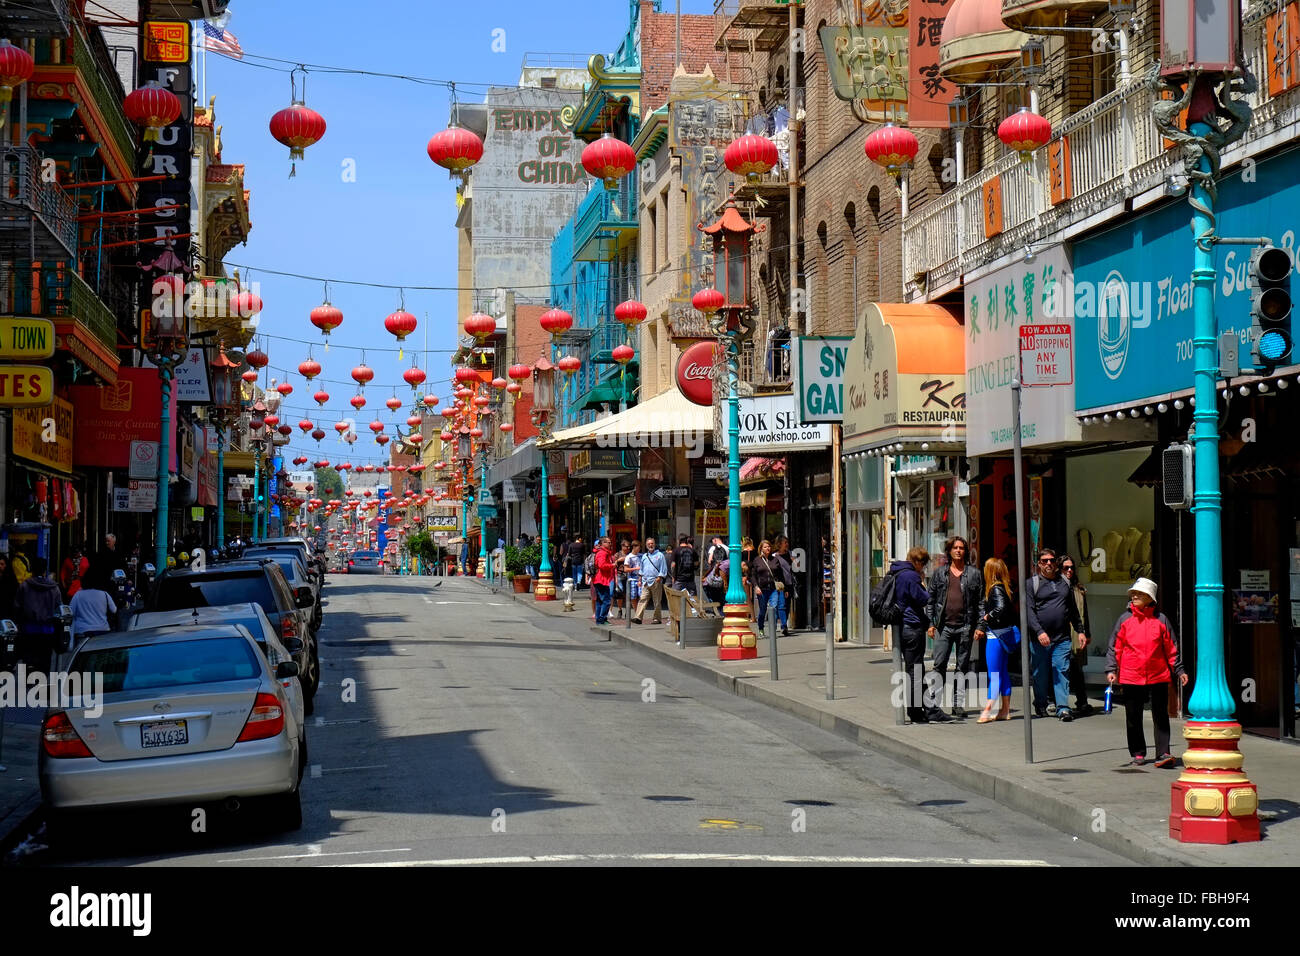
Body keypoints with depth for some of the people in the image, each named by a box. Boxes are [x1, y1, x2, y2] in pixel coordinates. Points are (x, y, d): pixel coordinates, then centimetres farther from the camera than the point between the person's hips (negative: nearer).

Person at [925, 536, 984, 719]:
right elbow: (931, 599, 10)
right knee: (939, 665, -4)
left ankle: (959, 705, 7)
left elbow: (981, 600, 5)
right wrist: (930, 623, 3)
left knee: (963, 667, 4)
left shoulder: (974, 573, 6)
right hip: (944, 626, 0)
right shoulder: (939, 572, 9)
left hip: (965, 626, 0)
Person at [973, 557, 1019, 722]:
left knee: (994, 674, -8)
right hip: (1005, 634, 9)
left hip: (997, 635, -9)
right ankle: (1005, 710, 17)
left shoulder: (995, 589, -15)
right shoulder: (1004, 587, 11)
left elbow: (1001, 608, -31)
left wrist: (988, 617, -13)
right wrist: (981, 627, 10)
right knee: (1003, 672, 13)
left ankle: (987, 711, -8)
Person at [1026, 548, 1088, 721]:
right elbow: (1029, 611, -6)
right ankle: (1040, 707, 19)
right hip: (1039, 639, -2)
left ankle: (1063, 708, -9)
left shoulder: (1065, 583, 16)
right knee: (1040, 674, 5)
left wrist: (1081, 631, 17)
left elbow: (1073, 610, 23)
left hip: (1062, 639, 2)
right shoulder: (1032, 584, 3)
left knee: (1062, 671, -7)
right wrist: (1039, 632, -18)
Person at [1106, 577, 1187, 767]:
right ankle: (1138, 753, 18)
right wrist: (1111, 670, -3)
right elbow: (1115, 648, 7)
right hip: (1130, 678, 1)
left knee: (1160, 717, -2)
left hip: (1158, 677, -1)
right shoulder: (1124, 620, 6)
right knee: (1133, 718, 7)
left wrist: (1179, 670, 6)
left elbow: (1171, 648, 9)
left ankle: (1163, 753, 0)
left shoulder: (1160, 620, 4)